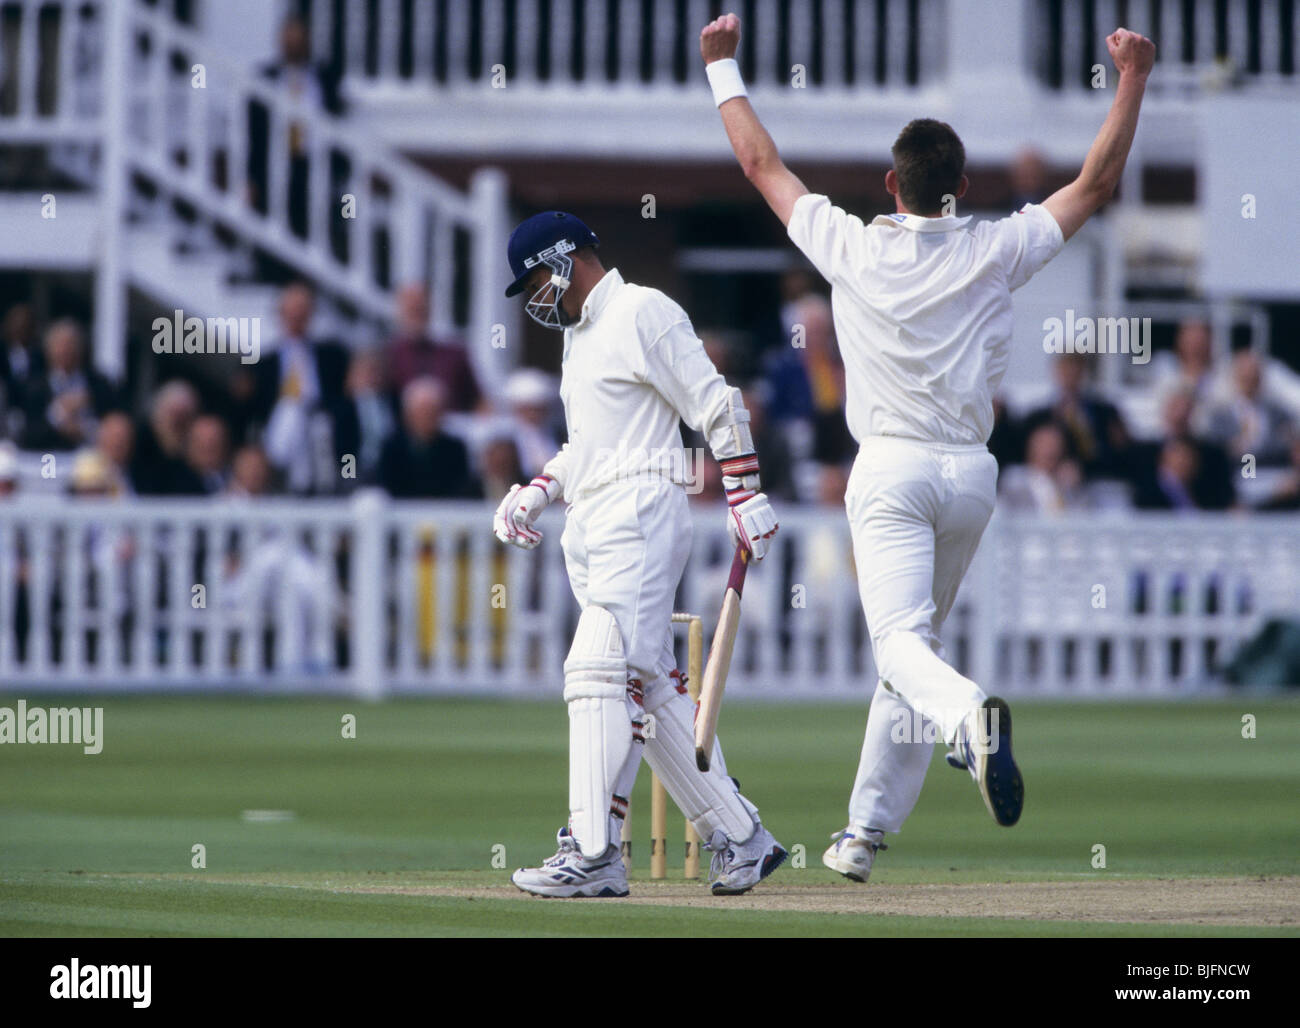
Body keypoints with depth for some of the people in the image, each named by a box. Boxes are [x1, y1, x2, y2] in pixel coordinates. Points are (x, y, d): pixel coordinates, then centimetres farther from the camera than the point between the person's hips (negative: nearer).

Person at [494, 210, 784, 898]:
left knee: (600, 674, -17)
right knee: (653, 689, 7)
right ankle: (740, 840, 11)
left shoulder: (642, 313, -7)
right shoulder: (580, 332, 23)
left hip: (640, 518, -10)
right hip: (594, 532, 10)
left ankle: (593, 854, -21)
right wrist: (537, 492, 16)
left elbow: (718, 407, -11)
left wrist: (746, 499, -15)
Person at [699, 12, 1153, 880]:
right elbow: (1097, 185, 8)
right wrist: (1133, 78, 13)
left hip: (891, 469, -3)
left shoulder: (850, 247, -2)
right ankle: (867, 832, 18)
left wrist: (722, 65, 20)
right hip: (970, 473, 3)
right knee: (914, 638, 15)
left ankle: (969, 714, -51)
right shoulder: (995, 254, 0)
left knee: (902, 638, -16)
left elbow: (762, 163, 9)